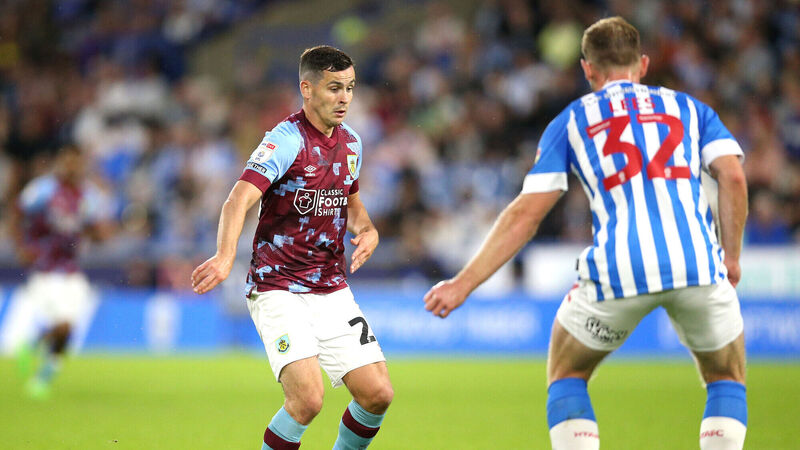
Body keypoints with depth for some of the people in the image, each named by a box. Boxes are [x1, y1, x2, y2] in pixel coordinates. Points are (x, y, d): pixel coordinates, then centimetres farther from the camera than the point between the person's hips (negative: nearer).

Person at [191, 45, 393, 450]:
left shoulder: (350, 143, 9)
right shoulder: (286, 140, -15)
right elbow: (239, 200, -29)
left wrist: (367, 229, 5)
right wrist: (224, 257, -47)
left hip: (332, 291, 7)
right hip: (278, 291, -7)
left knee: (377, 394, -3)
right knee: (308, 398, -22)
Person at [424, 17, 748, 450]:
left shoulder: (572, 119, 19)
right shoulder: (689, 108, 22)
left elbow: (526, 215, 12)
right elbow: (733, 176, 5)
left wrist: (464, 283, 15)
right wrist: (730, 256, 15)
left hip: (618, 268, -1)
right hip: (697, 261, 1)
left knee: (566, 375, 23)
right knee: (726, 379, 24)